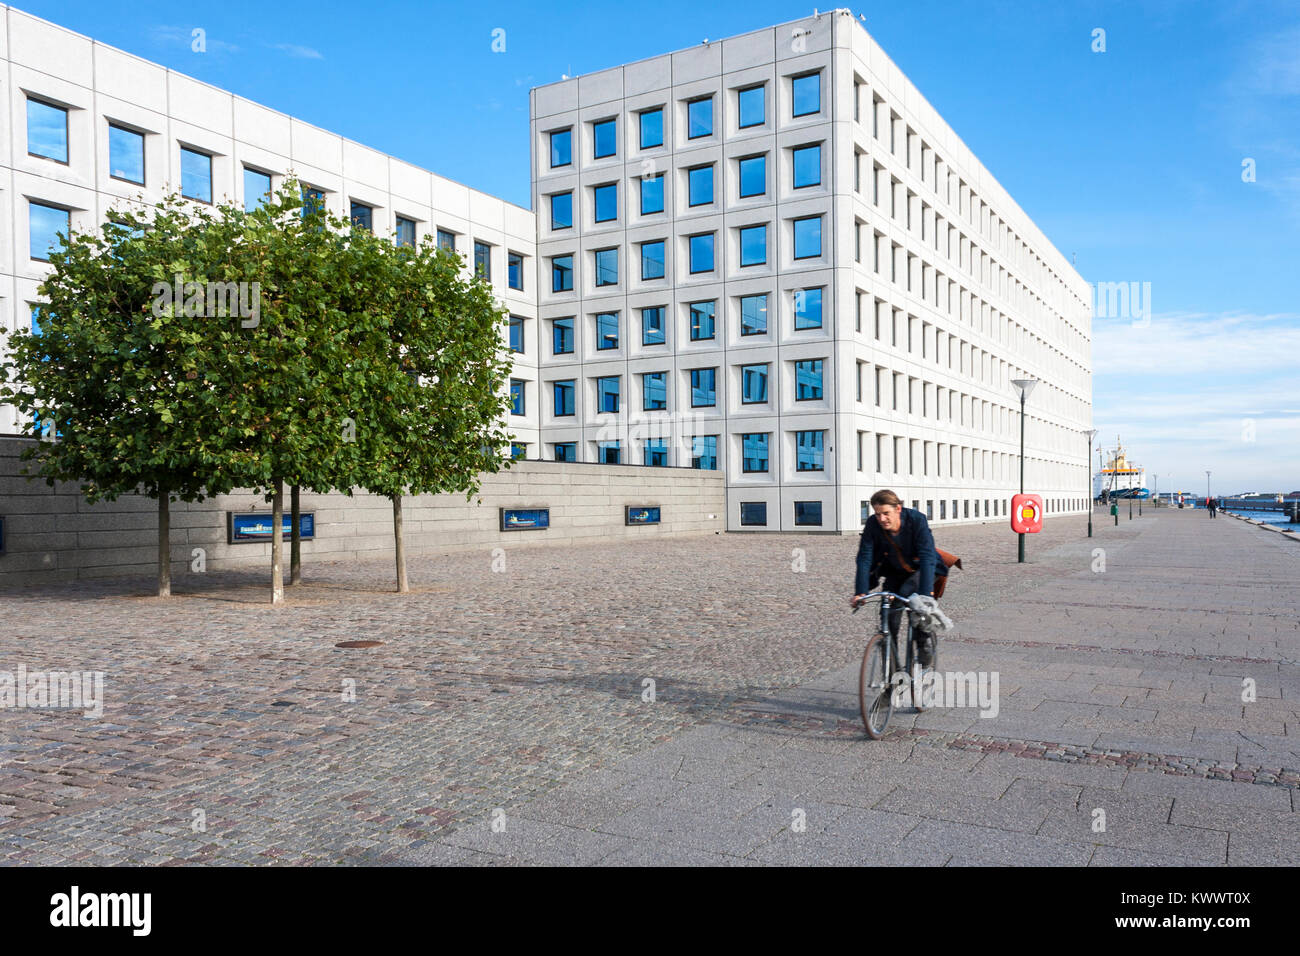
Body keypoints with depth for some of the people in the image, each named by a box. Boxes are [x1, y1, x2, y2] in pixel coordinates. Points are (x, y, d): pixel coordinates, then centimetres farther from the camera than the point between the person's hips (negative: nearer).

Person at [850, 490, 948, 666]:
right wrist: (860, 592, -34)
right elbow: (864, 558, -23)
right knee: (888, 617, -8)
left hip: (920, 570, -3)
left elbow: (927, 557, -35)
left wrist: (925, 593, -45)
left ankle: (925, 641, -9)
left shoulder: (916, 520, -30)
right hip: (894, 572, 3)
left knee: (907, 592, -31)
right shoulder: (872, 525, -22)